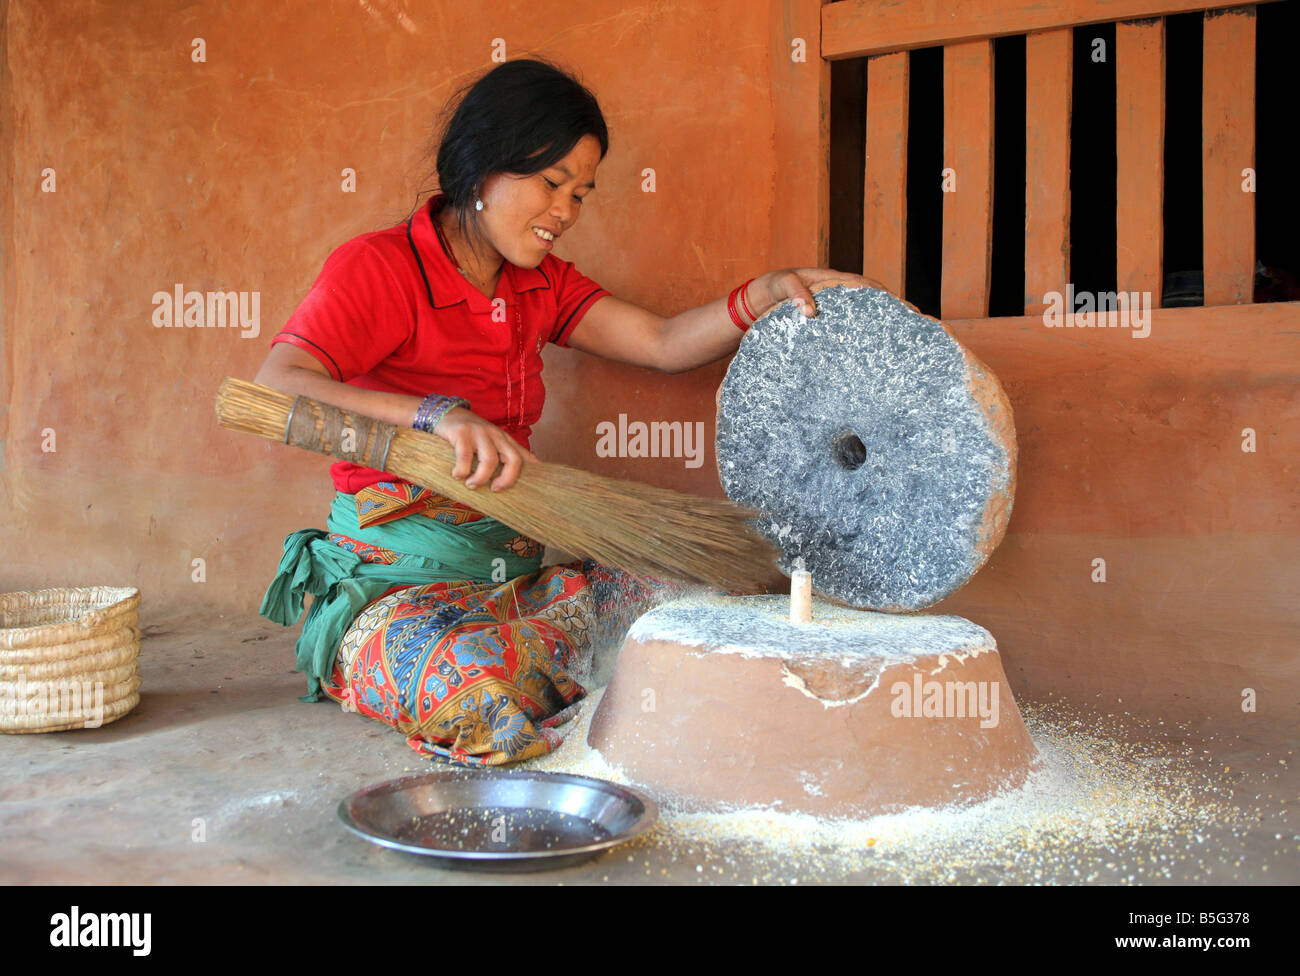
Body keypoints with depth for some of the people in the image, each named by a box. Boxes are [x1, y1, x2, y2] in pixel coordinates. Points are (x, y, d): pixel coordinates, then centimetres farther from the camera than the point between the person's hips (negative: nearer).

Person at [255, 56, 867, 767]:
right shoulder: (378, 268, -10)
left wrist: (767, 293, -13)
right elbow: (272, 392, -25)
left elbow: (665, 344, 3)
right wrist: (435, 414, -38)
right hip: (397, 579, -6)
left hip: (518, 567, 6)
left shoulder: (540, 284, 12)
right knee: (488, 688, -36)